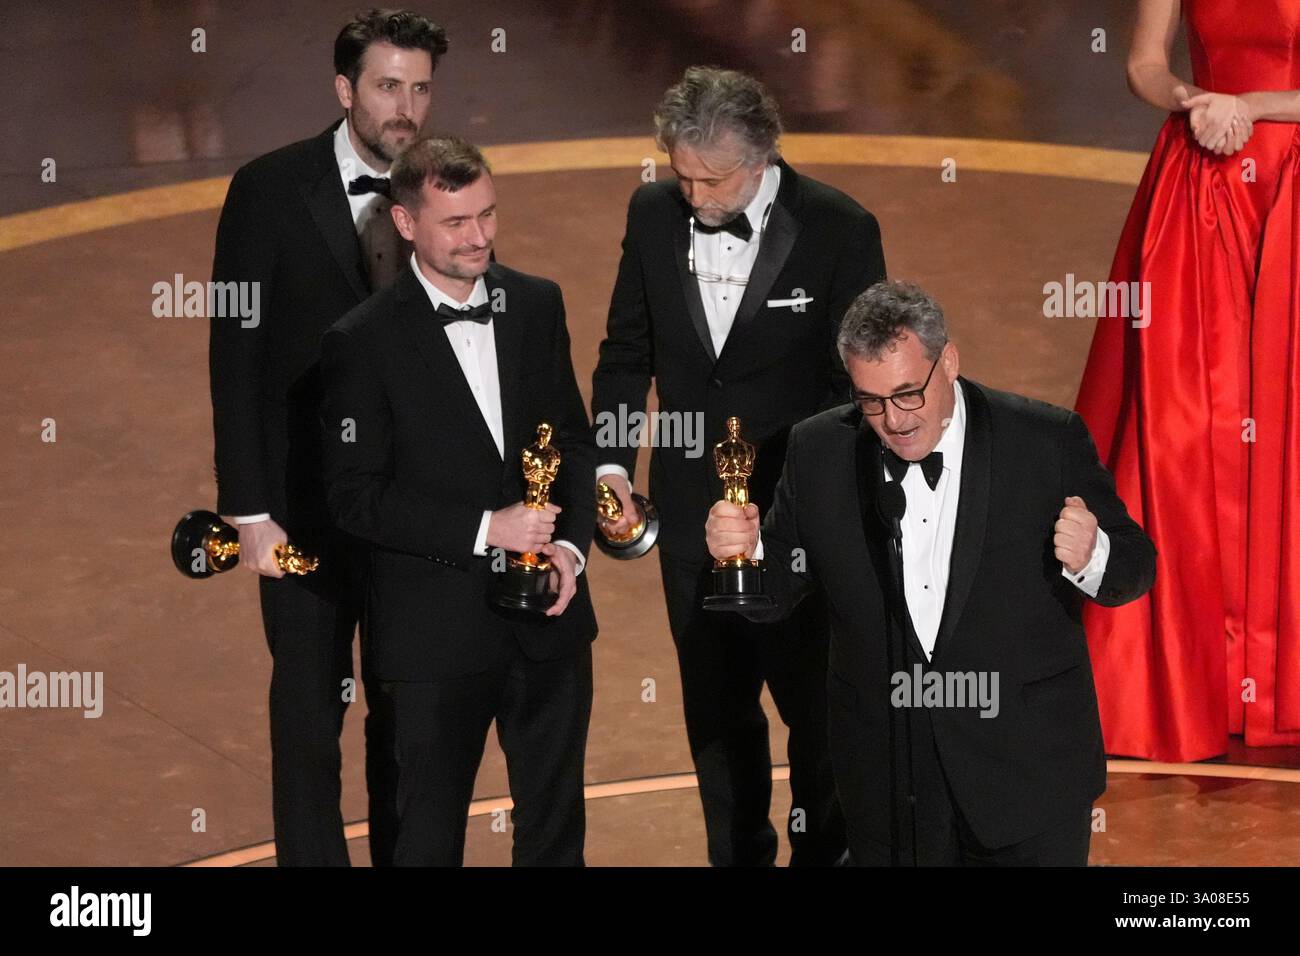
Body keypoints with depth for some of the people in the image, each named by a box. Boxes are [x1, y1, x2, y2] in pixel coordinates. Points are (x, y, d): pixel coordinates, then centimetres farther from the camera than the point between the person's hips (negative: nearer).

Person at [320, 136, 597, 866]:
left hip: (549, 619, 4)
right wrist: (485, 528, -19)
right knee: (431, 833, 9)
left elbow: (575, 439, 11)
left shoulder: (538, 304, 4)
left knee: (556, 830, 15)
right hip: (438, 631, -4)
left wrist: (571, 544, -6)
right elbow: (357, 497, -12)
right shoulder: (364, 341, -11)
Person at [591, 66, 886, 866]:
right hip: (692, 507, 4)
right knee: (716, 706, 15)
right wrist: (611, 464, -4)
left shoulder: (839, 229, -13)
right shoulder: (654, 214, -3)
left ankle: (826, 852, 29)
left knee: (813, 701, 8)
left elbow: (864, 383, -7)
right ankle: (738, 854, 30)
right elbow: (627, 354, 7)